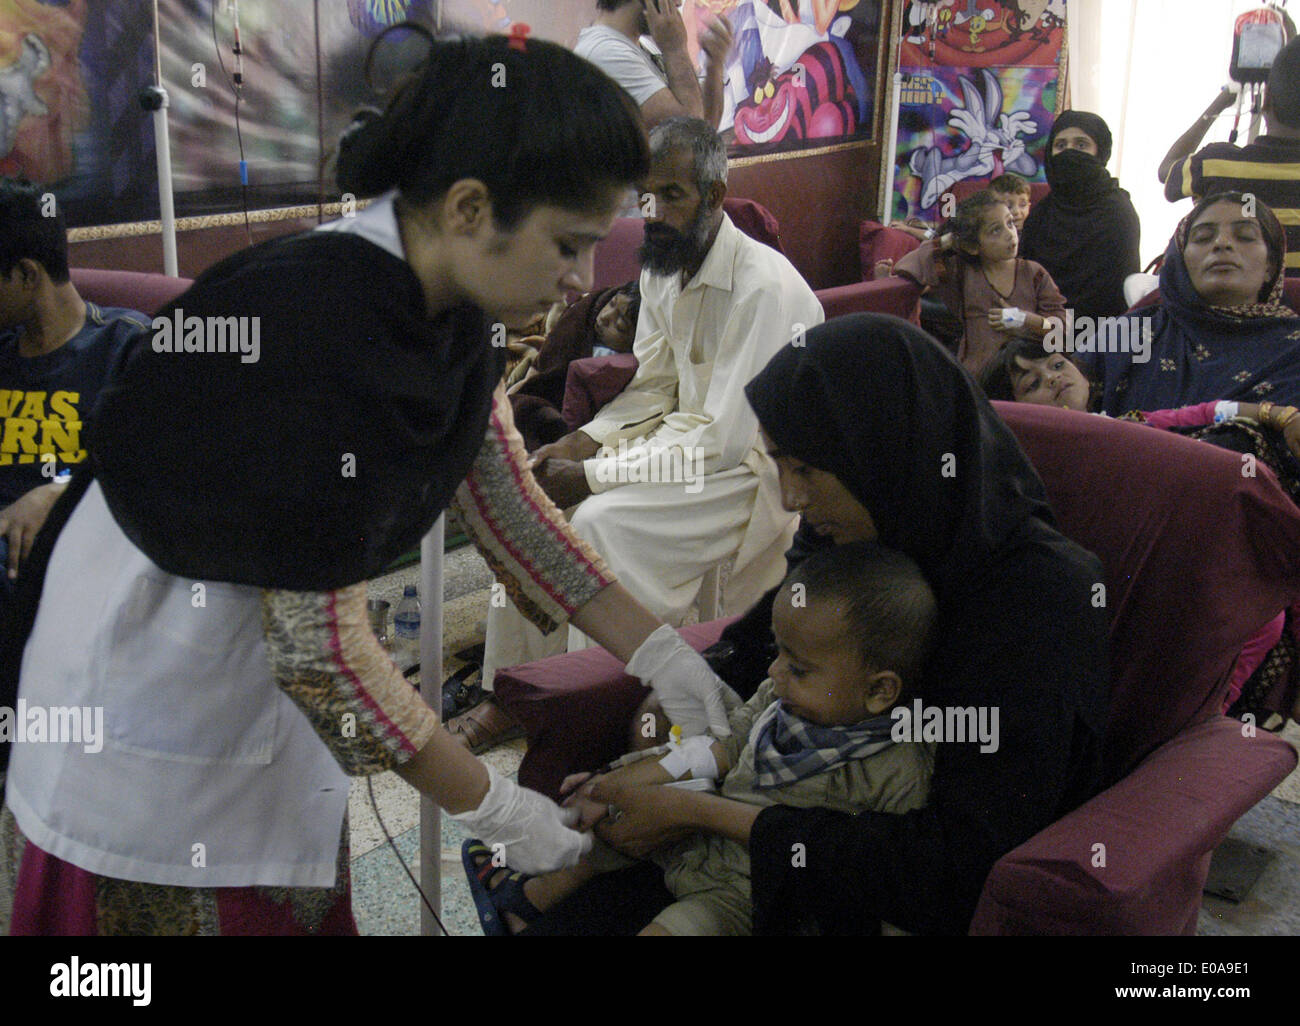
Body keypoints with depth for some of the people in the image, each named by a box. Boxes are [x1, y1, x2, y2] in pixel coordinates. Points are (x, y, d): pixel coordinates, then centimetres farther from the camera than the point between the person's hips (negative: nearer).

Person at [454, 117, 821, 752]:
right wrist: (577, 445, -10)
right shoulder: (661, 269, 4)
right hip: (689, 438, 9)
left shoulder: (765, 287, -25)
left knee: (602, 523, -29)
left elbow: (720, 437, -27)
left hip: (755, 465, -9)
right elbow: (653, 390, 9)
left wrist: (593, 475, -25)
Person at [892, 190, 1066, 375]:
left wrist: (1026, 320, -6)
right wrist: (947, 241, 4)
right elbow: (906, 267, -1)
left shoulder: (1033, 273, 10)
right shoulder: (963, 272, 7)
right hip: (977, 376, -1)